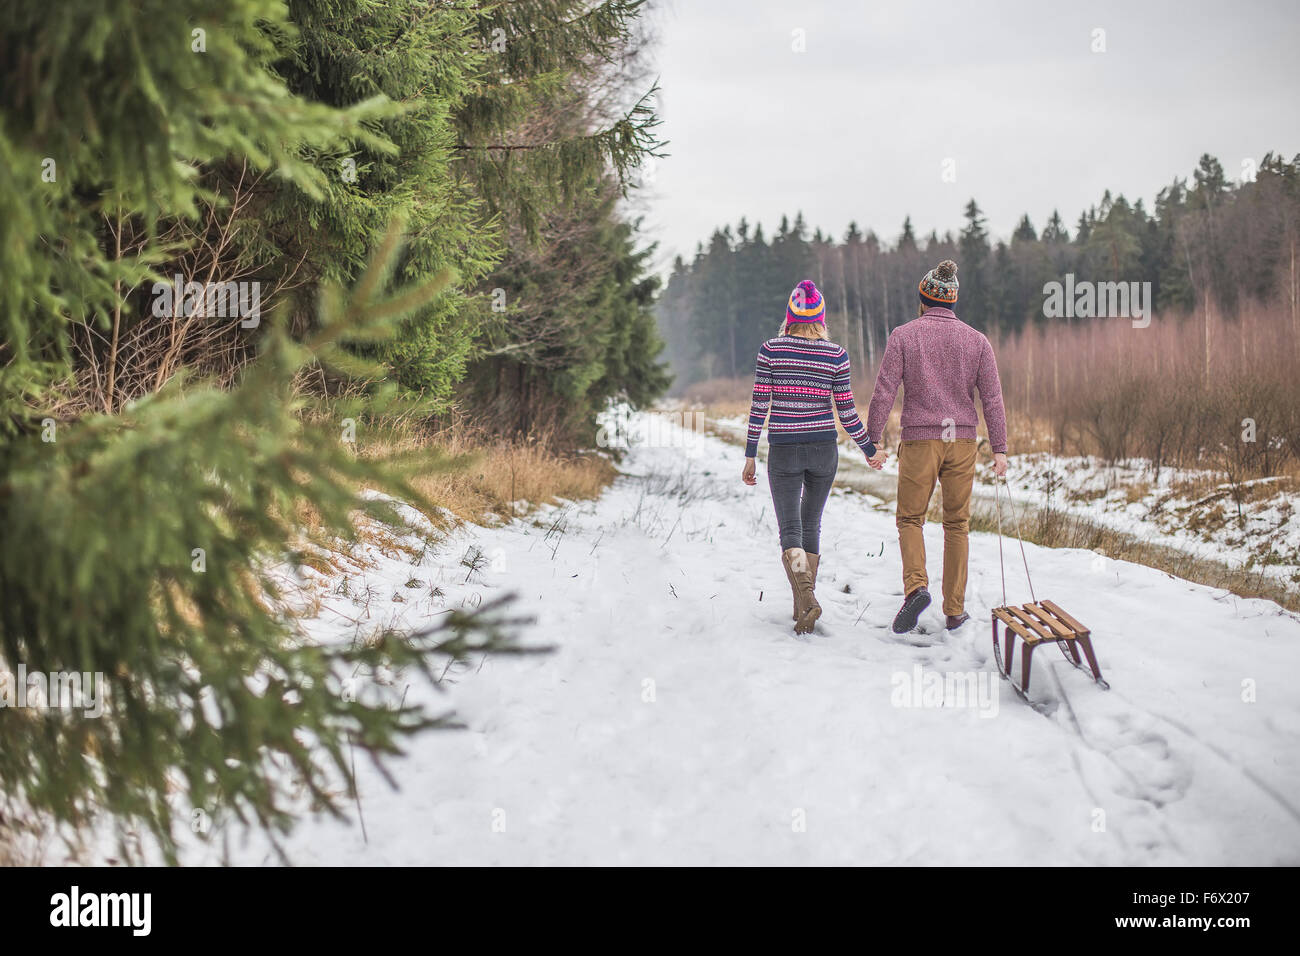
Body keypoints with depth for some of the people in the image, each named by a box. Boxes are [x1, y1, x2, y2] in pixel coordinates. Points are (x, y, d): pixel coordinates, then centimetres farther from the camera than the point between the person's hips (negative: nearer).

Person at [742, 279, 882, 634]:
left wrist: (750, 455, -1)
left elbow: (759, 405, -6)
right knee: (811, 526, 18)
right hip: (824, 450, 2)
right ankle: (802, 606, 21)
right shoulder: (836, 355, -4)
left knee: (790, 530, -1)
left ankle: (807, 599, -24)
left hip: (783, 451, -2)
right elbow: (846, 411, -2)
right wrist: (869, 449, 11)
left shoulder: (770, 350, -6)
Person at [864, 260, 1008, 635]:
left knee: (910, 518, 11)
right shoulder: (976, 340, 4)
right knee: (957, 524, 11)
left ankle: (916, 585, -15)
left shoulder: (903, 336, -2)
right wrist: (1000, 448, 2)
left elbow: (884, 391, -7)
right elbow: (992, 397, 1)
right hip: (962, 441, 2)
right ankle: (954, 610, 12)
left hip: (919, 440, -2)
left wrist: (873, 441, -3)